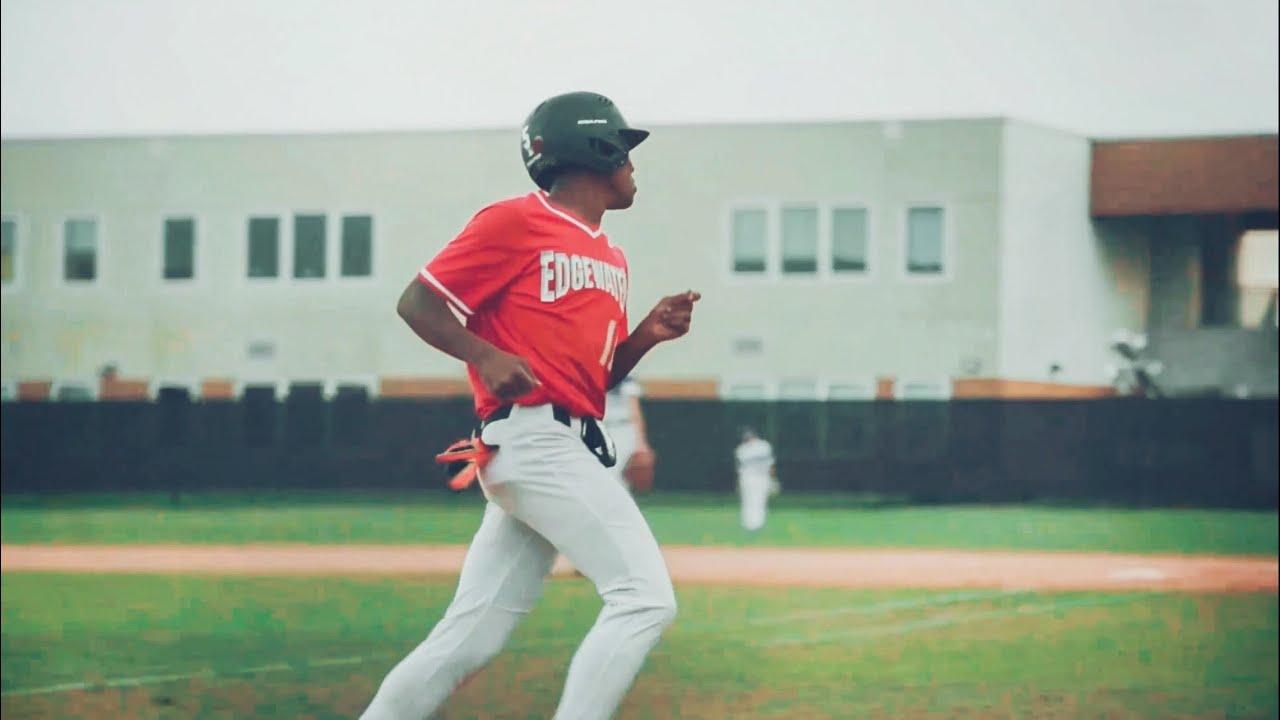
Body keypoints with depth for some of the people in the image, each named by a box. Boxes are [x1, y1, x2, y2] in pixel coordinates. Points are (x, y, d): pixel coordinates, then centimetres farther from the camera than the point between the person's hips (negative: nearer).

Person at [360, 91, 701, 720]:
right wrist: (486, 356, -19)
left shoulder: (610, 259, 21)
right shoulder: (515, 223, -4)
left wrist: (648, 334, 8)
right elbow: (417, 302, -4)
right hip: (533, 438, -9)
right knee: (644, 597, -17)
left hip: (568, 450, 9)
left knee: (469, 642, 5)